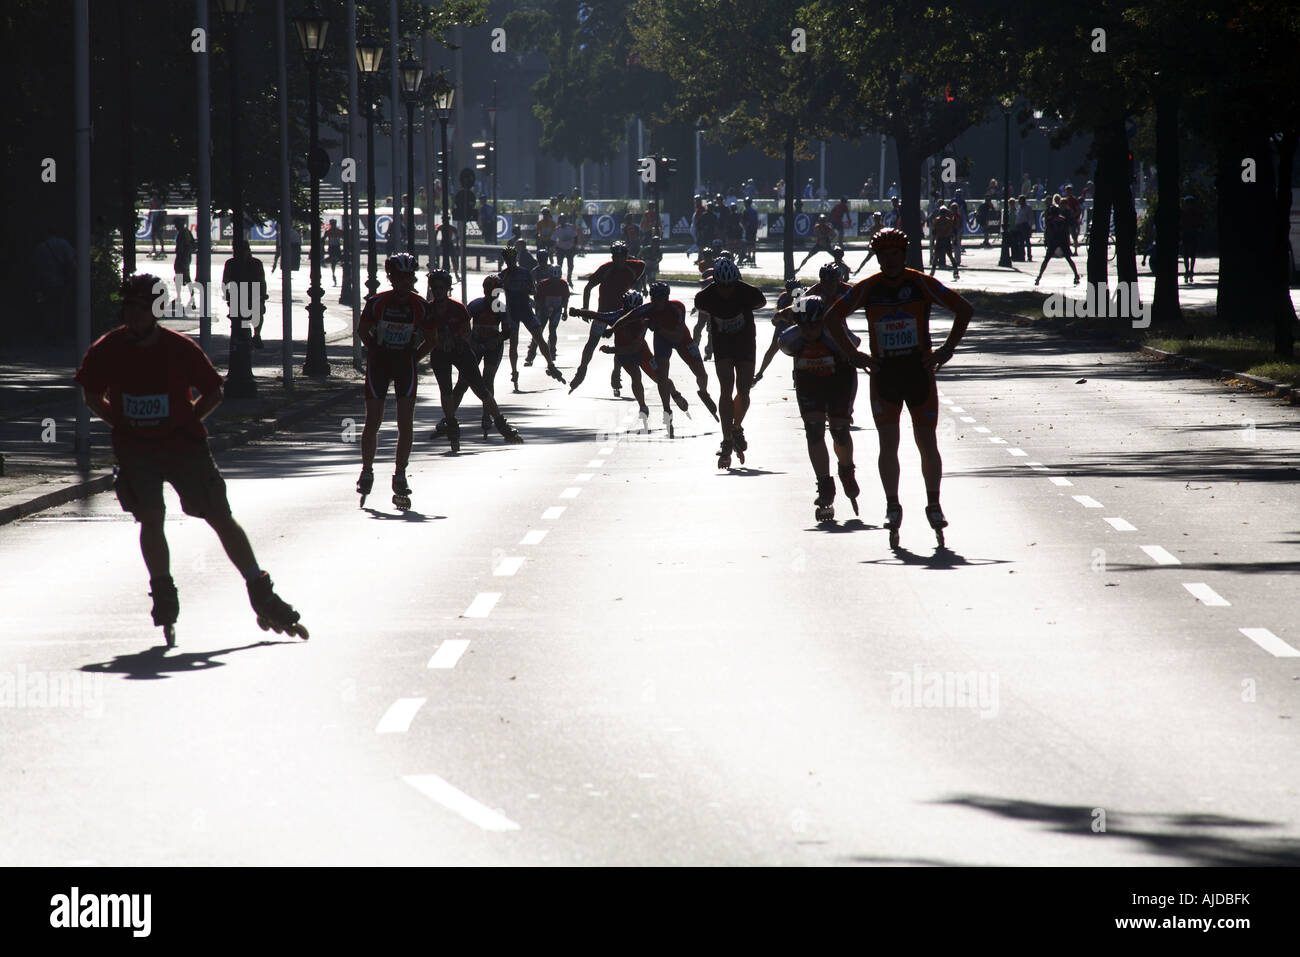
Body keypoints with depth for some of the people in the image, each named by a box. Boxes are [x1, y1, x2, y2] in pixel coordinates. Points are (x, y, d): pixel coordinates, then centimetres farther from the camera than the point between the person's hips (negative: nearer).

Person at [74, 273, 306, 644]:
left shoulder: (182, 349, -12)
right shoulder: (107, 350, -8)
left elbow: (213, 393, 1)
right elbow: (91, 394, 8)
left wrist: (183, 422, -7)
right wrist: (120, 423, -1)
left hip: (183, 444, -1)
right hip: (135, 449, 1)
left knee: (221, 517, 0)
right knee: (151, 519, -12)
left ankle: (263, 598, 8)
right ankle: (164, 598, 5)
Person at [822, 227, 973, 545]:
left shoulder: (922, 284, -5)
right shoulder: (867, 289, -1)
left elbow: (965, 310, 2)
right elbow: (832, 318, 10)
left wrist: (947, 349, -5)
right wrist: (854, 354, 2)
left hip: (920, 372, -1)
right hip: (884, 373, 1)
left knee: (927, 444, 0)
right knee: (888, 444, -3)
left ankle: (933, 505, 11)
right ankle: (892, 507, 6)